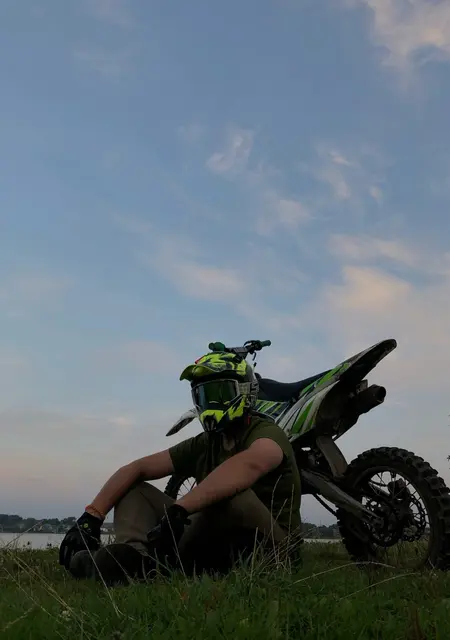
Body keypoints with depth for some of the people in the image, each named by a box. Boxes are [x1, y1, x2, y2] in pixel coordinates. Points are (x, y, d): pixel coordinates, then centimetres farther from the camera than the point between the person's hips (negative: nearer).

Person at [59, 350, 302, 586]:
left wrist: (178, 510, -44)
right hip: (219, 547, 7)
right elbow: (137, 469, 6)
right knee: (134, 489, 4)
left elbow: (250, 463, -38)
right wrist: (92, 516, -9)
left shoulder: (266, 432, -12)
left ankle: (156, 564, -23)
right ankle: (135, 555, -27)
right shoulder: (202, 444, 11)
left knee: (229, 492, -38)